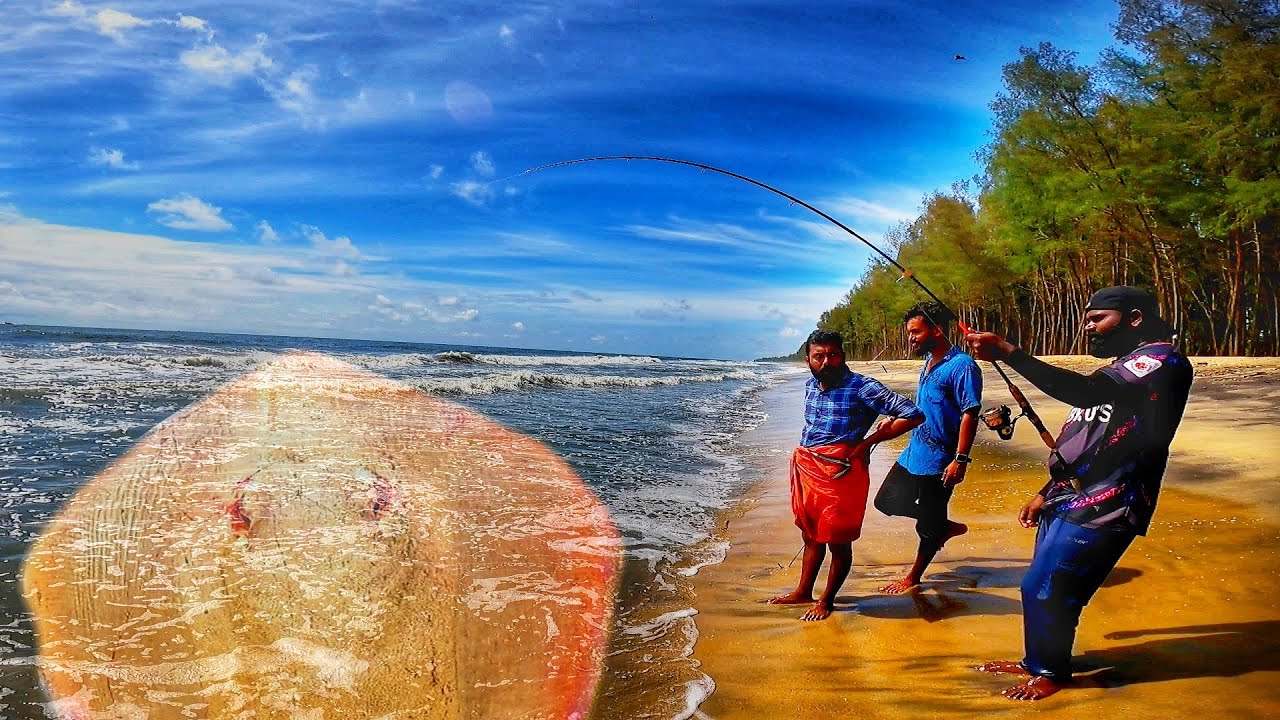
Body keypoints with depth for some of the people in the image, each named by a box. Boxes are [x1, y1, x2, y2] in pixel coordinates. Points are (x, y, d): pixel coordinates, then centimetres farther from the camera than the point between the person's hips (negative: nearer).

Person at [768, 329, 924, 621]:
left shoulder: (862, 387, -15)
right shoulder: (810, 386, 7)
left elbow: (913, 415, -18)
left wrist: (866, 442, -16)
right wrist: (802, 460, 13)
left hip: (840, 474, -7)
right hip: (807, 470, 7)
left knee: (838, 541, 6)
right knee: (811, 535, 20)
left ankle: (826, 601, 23)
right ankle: (803, 592, 35)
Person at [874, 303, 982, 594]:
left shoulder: (961, 366, -18)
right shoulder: (929, 362, 10)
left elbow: (970, 414, -22)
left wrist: (960, 460, -25)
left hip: (937, 459, -9)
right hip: (913, 452, 9)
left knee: (929, 525, 5)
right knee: (887, 501, 16)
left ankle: (913, 577, 23)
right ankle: (947, 526, 31)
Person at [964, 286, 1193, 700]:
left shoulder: (1162, 359, -11)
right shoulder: (1122, 369, 22)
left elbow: (1090, 393, -29)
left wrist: (1009, 354, -35)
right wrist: (1046, 493, 23)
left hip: (1100, 508, -9)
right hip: (1070, 499, 9)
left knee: (1045, 589, -6)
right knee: (1040, 587, 15)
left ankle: (1051, 672, 15)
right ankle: (1038, 662, 31)